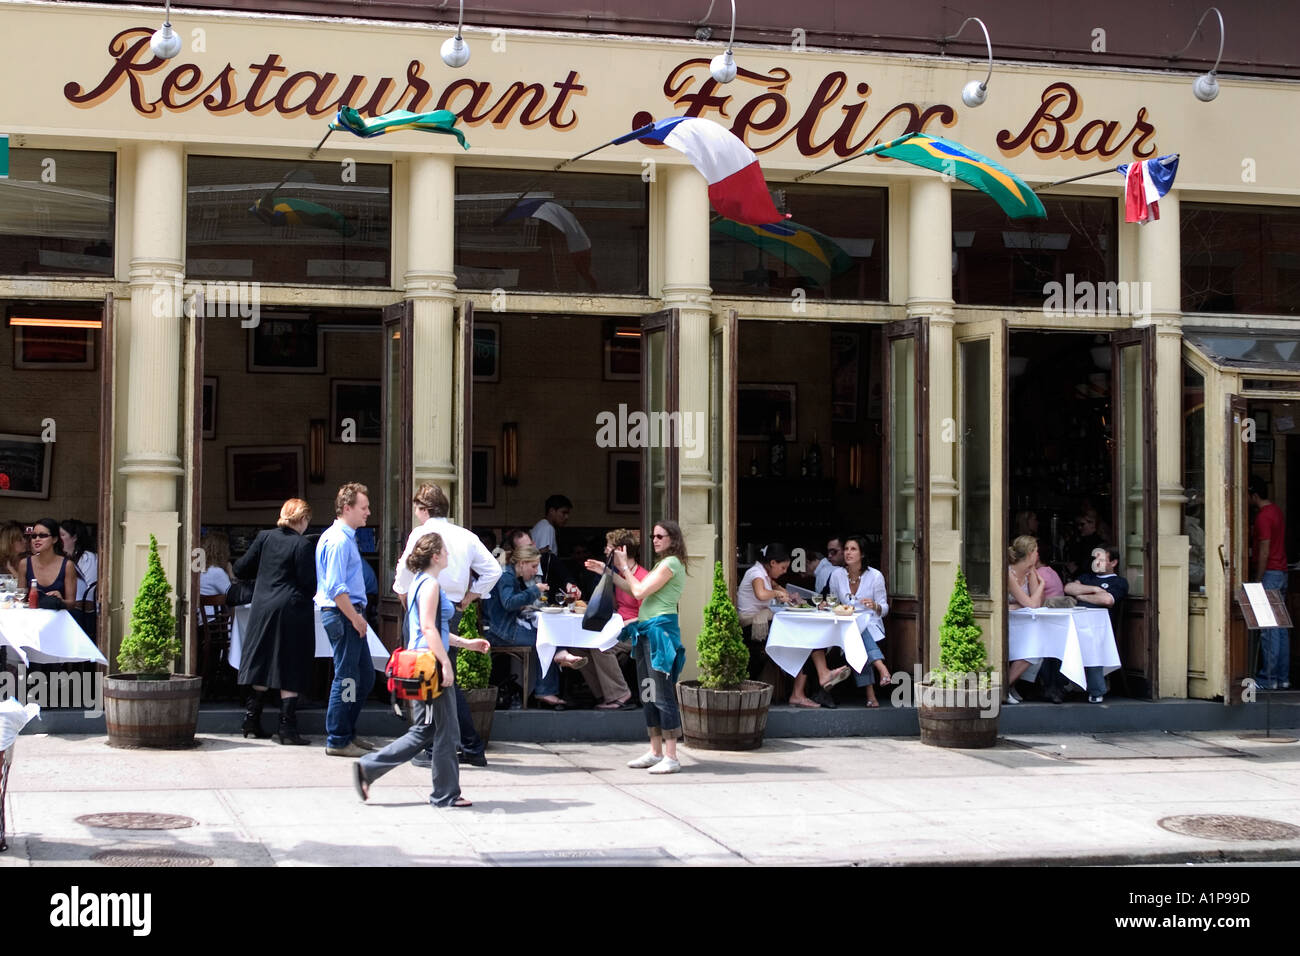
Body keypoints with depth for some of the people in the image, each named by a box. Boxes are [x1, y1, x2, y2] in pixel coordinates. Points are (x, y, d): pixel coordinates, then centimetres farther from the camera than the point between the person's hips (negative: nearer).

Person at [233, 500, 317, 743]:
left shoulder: (264, 537, 3)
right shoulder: (303, 545, -11)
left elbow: (240, 570, 6)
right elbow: (309, 584, -12)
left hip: (263, 609, 5)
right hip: (292, 611, -5)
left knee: (262, 663, 15)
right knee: (290, 670, 0)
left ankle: (251, 721, 17)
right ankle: (287, 728, -2)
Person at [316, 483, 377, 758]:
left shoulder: (346, 537, 17)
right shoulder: (338, 540, -16)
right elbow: (336, 588, -21)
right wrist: (355, 618, -18)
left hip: (350, 614, 11)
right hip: (342, 614, -11)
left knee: (366, 676, 15)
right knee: (347, 678, -5)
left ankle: (347, 733, 24)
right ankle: (337, 741, 2)